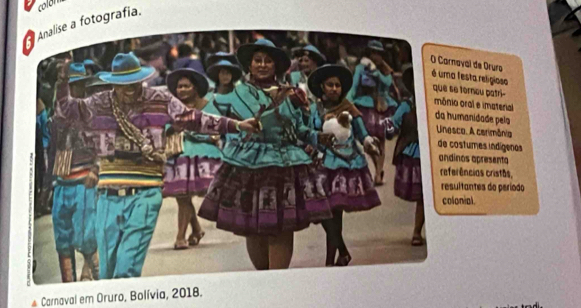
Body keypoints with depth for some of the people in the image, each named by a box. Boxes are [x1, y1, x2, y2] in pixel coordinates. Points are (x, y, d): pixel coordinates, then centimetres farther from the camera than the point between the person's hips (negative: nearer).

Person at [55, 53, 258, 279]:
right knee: (106, 270, 11)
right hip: (108, 197, 3)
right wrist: (62, 83, 6)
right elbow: (66, 108, 22)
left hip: (144, 196, -3)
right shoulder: (98, 104, 9)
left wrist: (236, 125, 1)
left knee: (127, 269, -10)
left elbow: (196, 120, 5)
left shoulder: (160, 102, 3)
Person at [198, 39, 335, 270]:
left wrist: (316, 137, -1)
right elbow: (254, 123, -16)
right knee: (252, 229, 3)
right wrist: (275, 103, -27)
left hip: (285, 164, 2)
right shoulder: (242, 91, 1)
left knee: (282, 229, -4)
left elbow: (298, 127, 16)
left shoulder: (288, 92, 12)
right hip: (250, 166, -2)